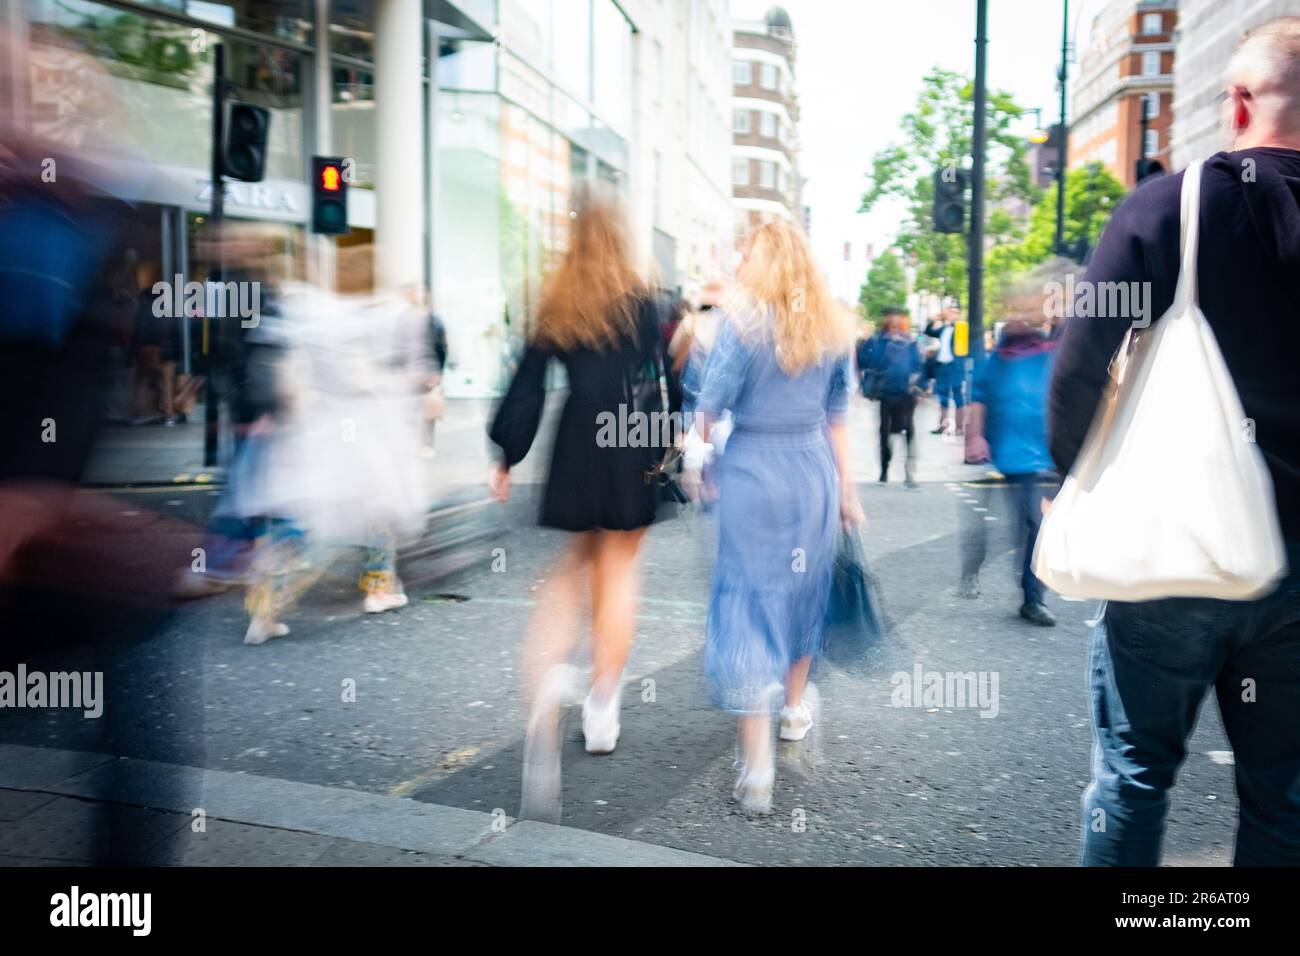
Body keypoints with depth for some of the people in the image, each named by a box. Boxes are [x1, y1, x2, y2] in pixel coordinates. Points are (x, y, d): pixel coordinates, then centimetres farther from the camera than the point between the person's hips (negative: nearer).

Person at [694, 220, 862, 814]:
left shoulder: (746, 320, -7)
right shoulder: (832, 327, 6)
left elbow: (711, 407, -8)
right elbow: (836, 415, 10)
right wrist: (845, 488, 16)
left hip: (752, 470, -4)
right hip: (814, 469, 5)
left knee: (747, 604, -2)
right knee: (803, 589, 21)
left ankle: (757, 766, -6)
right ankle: (796, 709, 40)